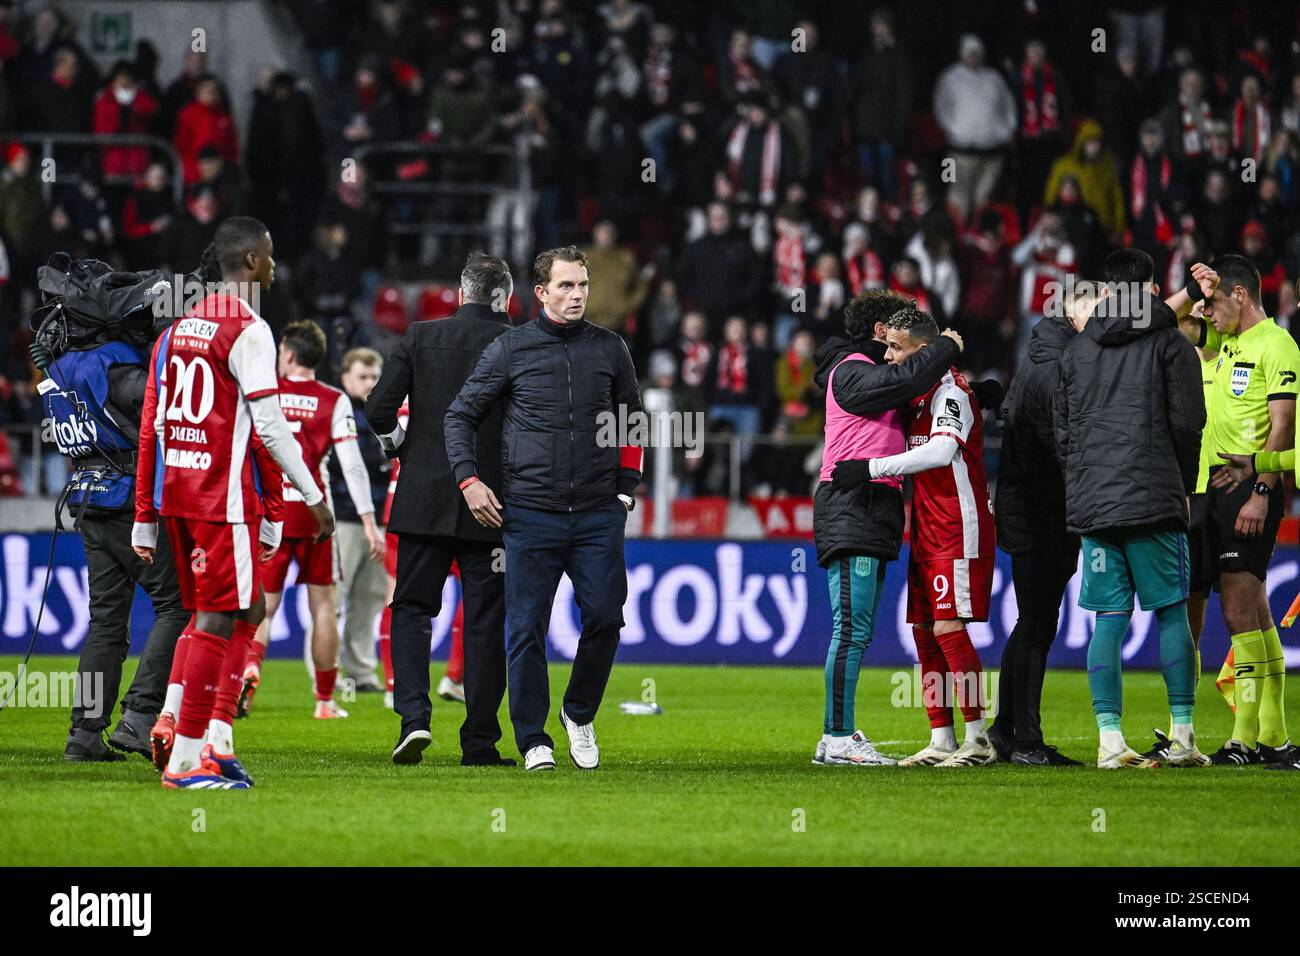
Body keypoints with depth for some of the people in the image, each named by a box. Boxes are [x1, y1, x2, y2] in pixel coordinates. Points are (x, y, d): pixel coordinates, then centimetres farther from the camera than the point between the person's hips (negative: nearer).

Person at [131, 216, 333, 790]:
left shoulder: (182, 325, 14)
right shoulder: (248, 330, -11)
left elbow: (159, 422, 15)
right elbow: (269, 426, -14)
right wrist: (315, 497, -7)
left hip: (176, 489, 8)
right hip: (223, 493, -8)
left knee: (249, 611, 15)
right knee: (217, 621, -5)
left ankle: (214, 744, 6)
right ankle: (184, 761, -5)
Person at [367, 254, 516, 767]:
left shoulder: (420, 337, 1)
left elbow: (379, 409, -5)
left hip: (424, 499, 1)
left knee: (412, 609, 9)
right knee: (485, 620, 5)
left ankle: (414, 715, -10)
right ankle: (479, 740, 5)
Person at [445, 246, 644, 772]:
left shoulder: (609, 349, 9)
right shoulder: (510, 349, 3)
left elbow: (632, 420, 21)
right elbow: (460, 415, 9)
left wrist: (626, 487, 13)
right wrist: (469, 480, -3)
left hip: (599, 513, 2)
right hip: (531, 512, -2)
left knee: (605, 618, -5)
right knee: (527, 628, -2)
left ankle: (580, 713, 18)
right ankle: (533, 740, 6)